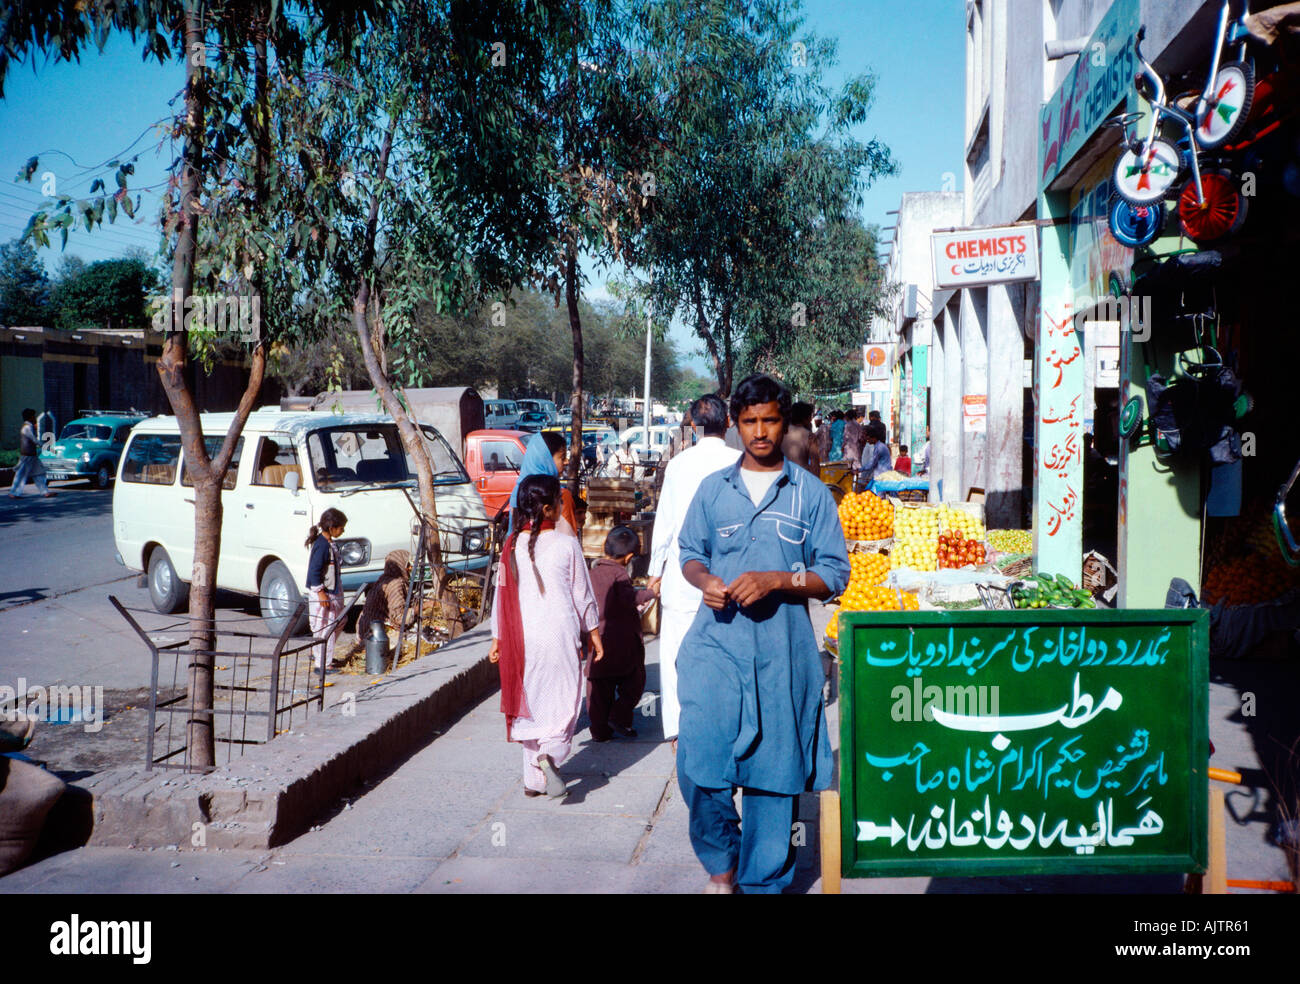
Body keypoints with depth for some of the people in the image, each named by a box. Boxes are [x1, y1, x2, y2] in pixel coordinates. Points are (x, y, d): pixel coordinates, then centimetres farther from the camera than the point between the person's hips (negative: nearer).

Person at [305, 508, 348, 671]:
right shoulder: (321, 545, -21)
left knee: (338, 622, 20)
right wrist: (321, 593, -23)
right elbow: (314, 571, -23)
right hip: (322, 595, -10)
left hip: (333, 593, 10)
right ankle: (322, 664, 4)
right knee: (325, 628, -4)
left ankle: (326, 656, 32)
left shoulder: (330, 544, 9)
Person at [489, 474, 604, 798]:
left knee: (531, 702, 12)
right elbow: (582, 594, -1)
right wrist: (593, 632, 10)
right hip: (560, 633, -4)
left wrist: (498, 638, 16)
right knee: (564, 700, 5)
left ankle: (533, 779, 16)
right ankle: (550, 754, -21)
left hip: (522, 636, 4)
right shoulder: (566, 545, -8)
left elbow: (503, 595, 7)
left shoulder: (512, 546, 1)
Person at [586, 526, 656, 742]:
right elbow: (630, 598, -25)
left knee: (599, 686, 9)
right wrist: (650, 593, -11)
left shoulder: (594, 572, 9)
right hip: (623, 640, -6)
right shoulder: (619, 573, -10)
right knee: (634, 682, 11)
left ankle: (599, 730, 12)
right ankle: (620, 716, 0)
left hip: (598, 636, 6)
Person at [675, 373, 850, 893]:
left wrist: (774, 580, -14)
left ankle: (762, 880, 20)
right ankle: (721, 863, 20)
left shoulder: (811, 493, 5)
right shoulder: (713, 488, 11)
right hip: (716, 643, 1)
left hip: (780, 651, -1)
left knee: (772, 767, 3)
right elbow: (690, 554, 17)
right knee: (700, 762, -7)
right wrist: (705, 581, -5)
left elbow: (834, 574, 1)